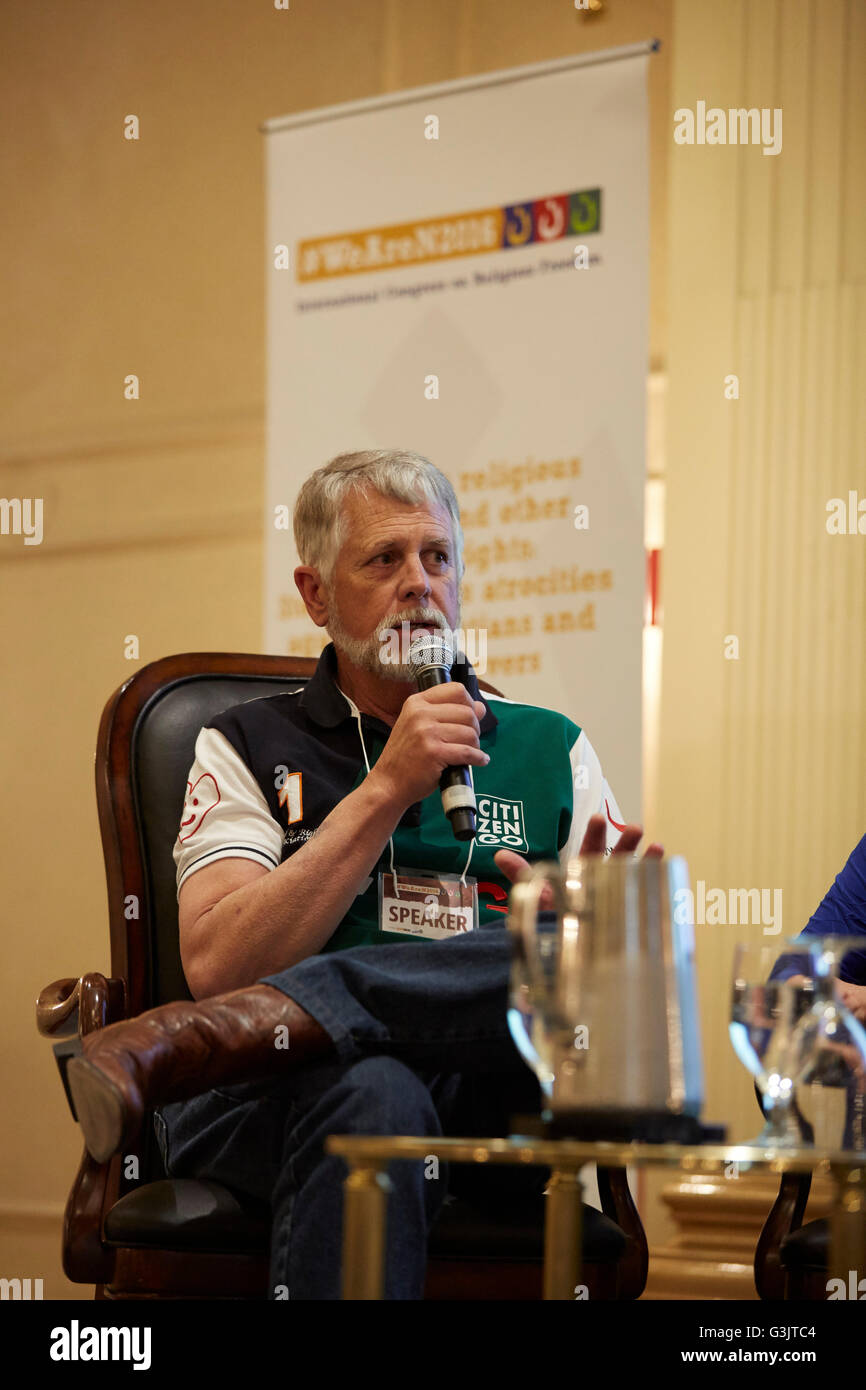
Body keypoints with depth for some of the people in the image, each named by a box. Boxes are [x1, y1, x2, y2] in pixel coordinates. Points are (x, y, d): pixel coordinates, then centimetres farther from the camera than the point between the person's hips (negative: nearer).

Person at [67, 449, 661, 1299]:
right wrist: (386, 792, -5)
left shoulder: (551, 753, 23)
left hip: (488, 1103, 3)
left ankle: (181, 1044, -36)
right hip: (274, 1101, -3)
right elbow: (216, 966, -2)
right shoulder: (248, 748, 16)